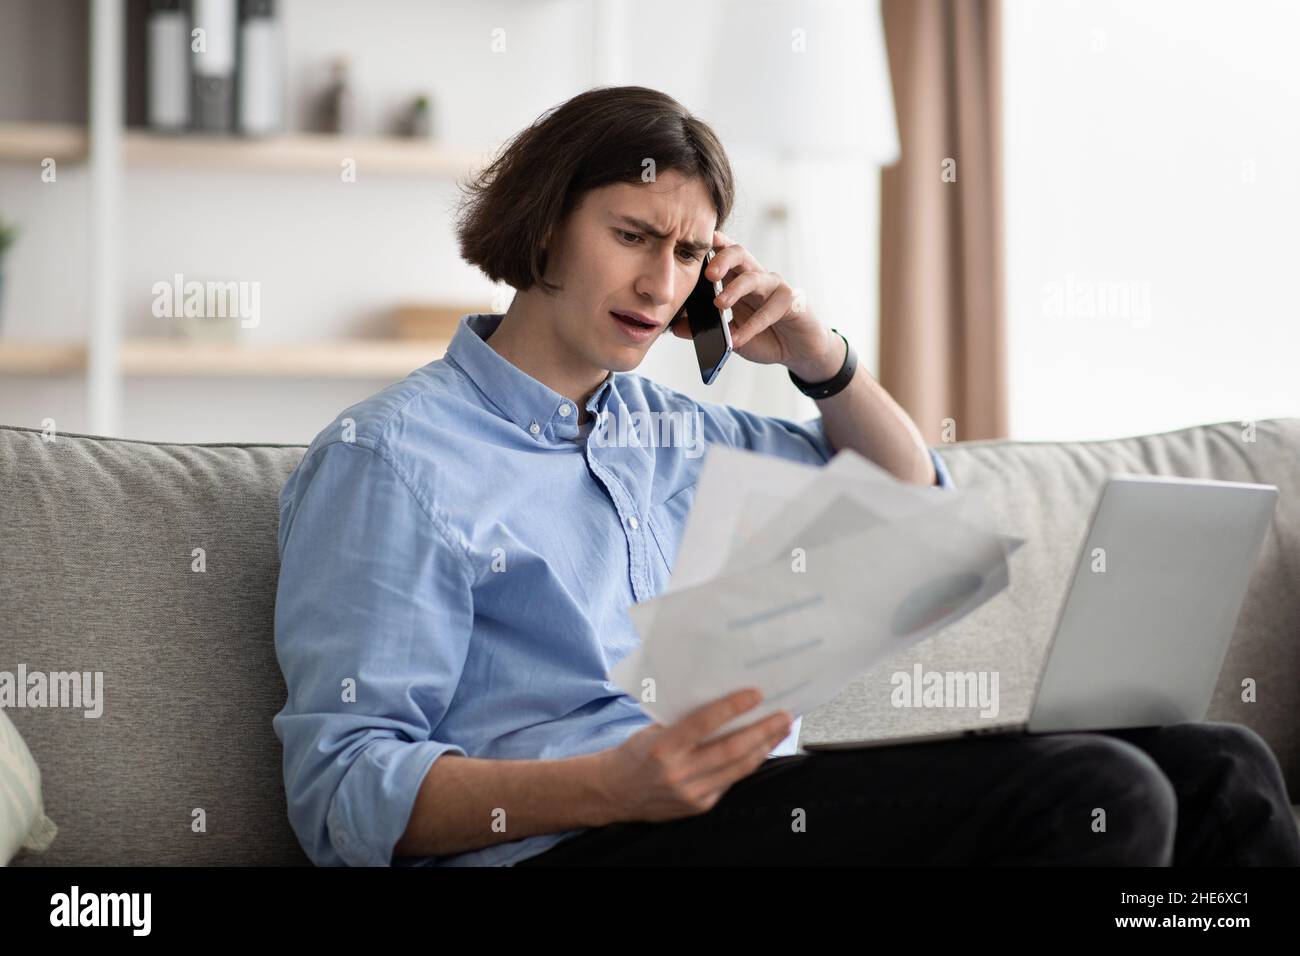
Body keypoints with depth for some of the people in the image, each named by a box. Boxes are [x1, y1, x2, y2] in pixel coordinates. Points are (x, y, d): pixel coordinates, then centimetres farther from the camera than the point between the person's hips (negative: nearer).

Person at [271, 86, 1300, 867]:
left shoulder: (674, 430, 23)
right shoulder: (388, 457, 0)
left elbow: (906, 498, 36)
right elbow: (347, 790, -9)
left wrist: (816, 352, 15)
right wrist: (615, 784, -26)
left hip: (772, 806, 8)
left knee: (1218, 765, -6)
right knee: (1094, 790, -24)